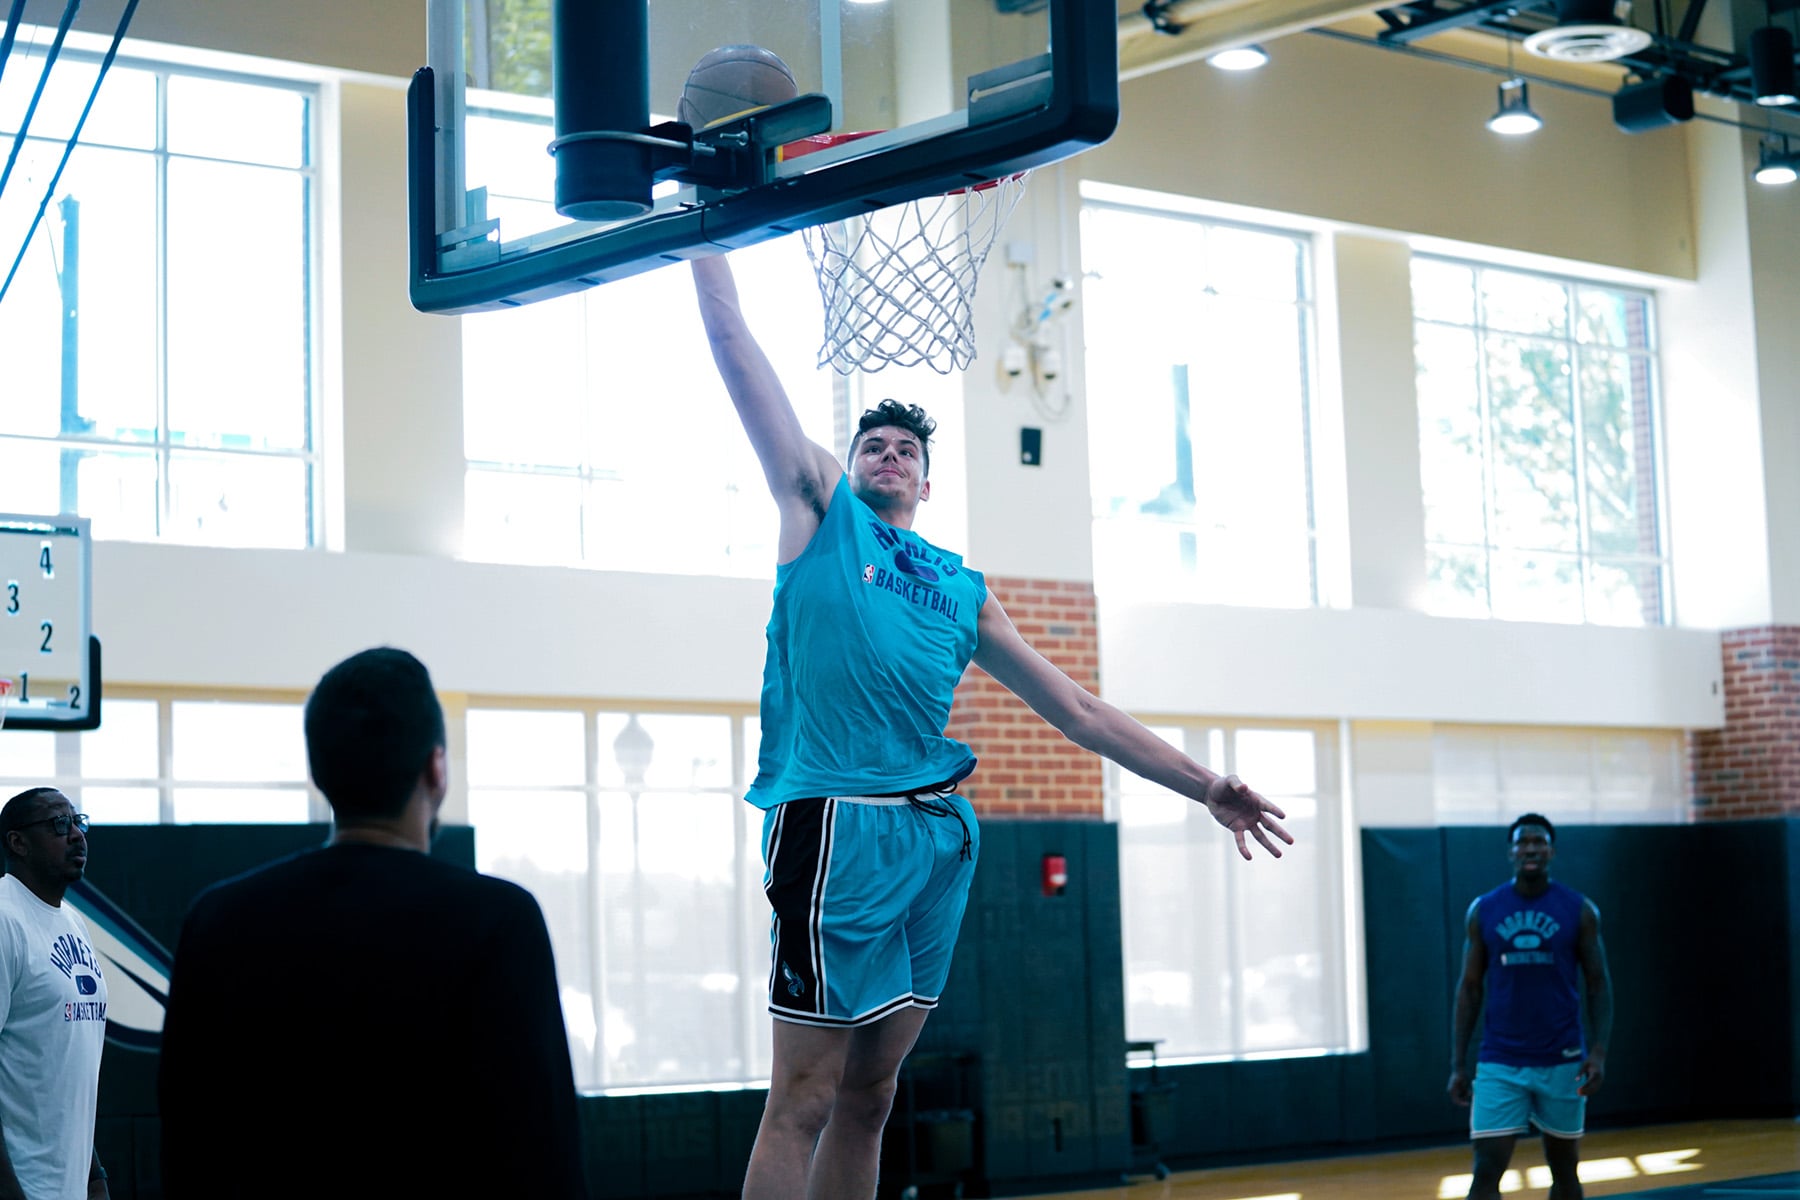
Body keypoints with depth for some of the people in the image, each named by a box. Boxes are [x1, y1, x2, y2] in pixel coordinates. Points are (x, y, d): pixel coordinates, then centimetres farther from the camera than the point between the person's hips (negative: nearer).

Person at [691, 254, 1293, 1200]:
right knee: (805, 1097, -8)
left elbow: (1078, 711, 25)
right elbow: (733, 342, 8)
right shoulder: (820, 513, 11)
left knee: (869, 1094, 10)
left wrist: (1205, 786, 22)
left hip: (940, 837, 6)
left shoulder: (961, 588, 22)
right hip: (839, 826, -6)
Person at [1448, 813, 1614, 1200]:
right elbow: (1469, 989, 5)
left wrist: (1599, 1051, -11)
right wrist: (1457, 1064, 1)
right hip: (1500, 1064, 0)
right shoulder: (1483, 910, 2)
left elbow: (1599, 984, 1)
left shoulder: (1579, 910, -1)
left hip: (1562, 1062, 0)